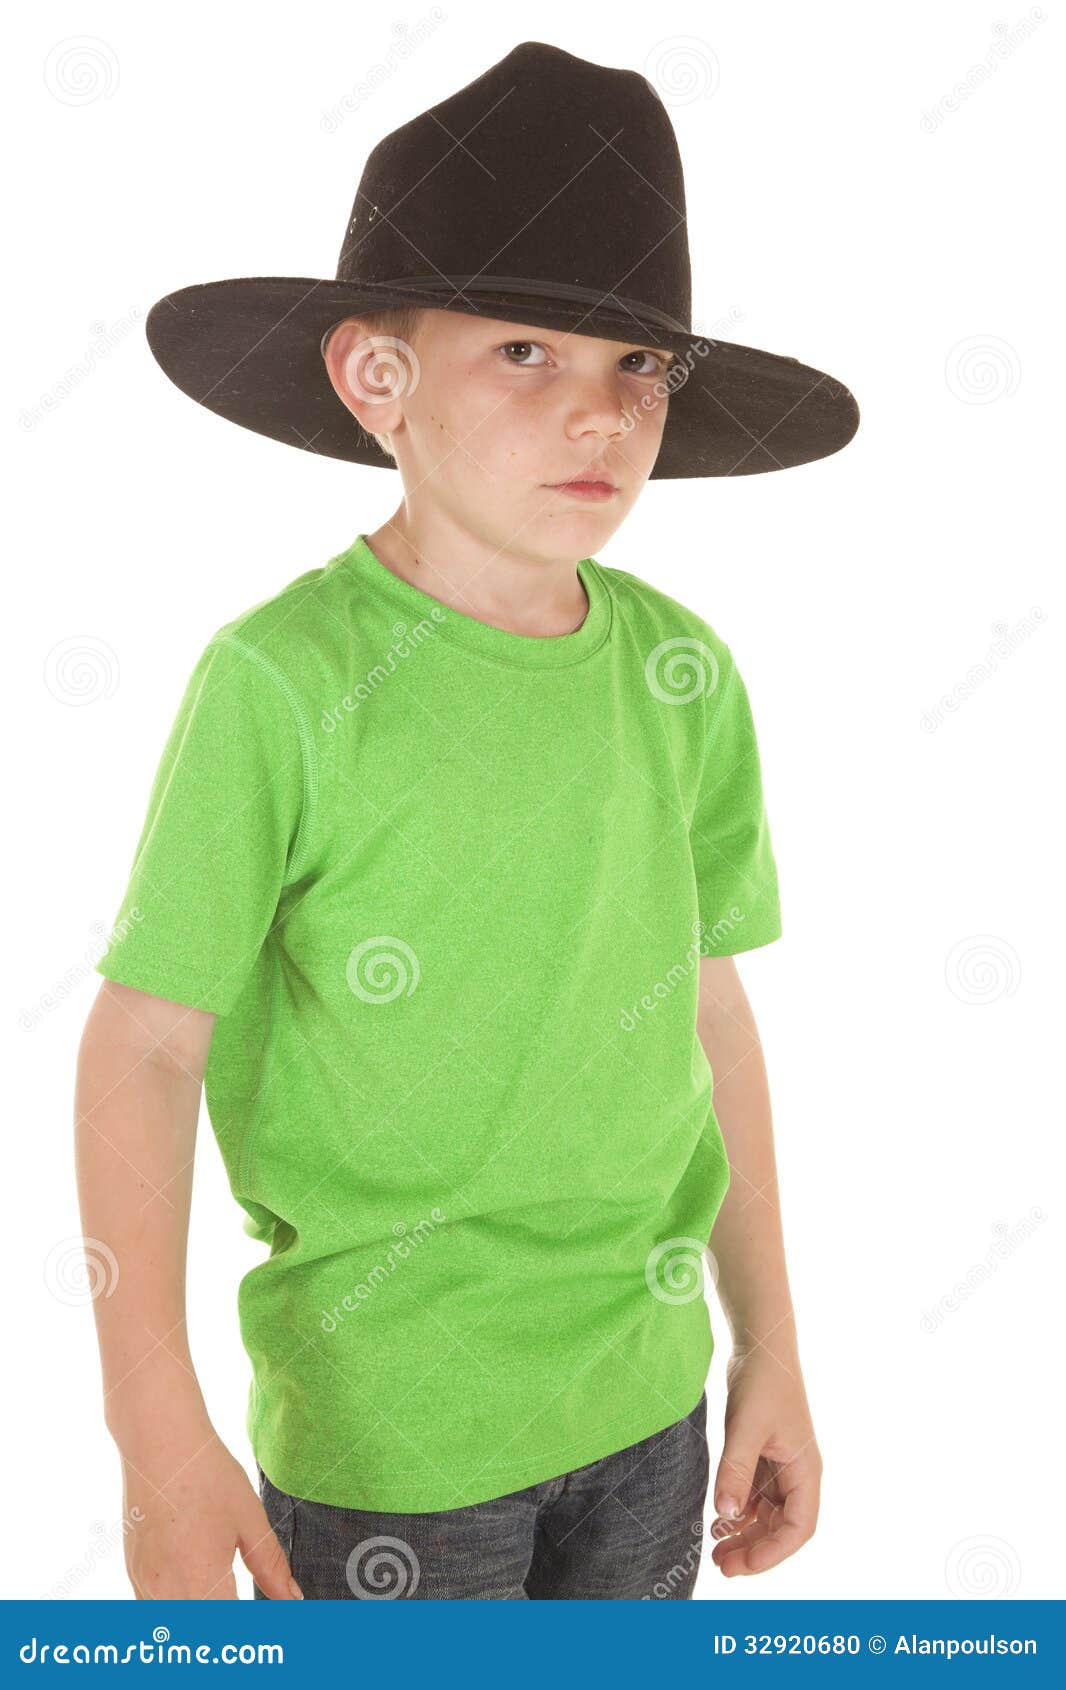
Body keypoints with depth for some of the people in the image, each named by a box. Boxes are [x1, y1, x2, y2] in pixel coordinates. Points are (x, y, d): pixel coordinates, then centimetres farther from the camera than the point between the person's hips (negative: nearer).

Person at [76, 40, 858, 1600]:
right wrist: (160, 1436, -14)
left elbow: (711, 1014, 4)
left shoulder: (684, 672, -4)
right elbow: (148, 1044, -13)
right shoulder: (284, 680, -18)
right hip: (385, 1425, -4)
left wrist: (767, 1347, 9)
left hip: (641, 1392, 5)